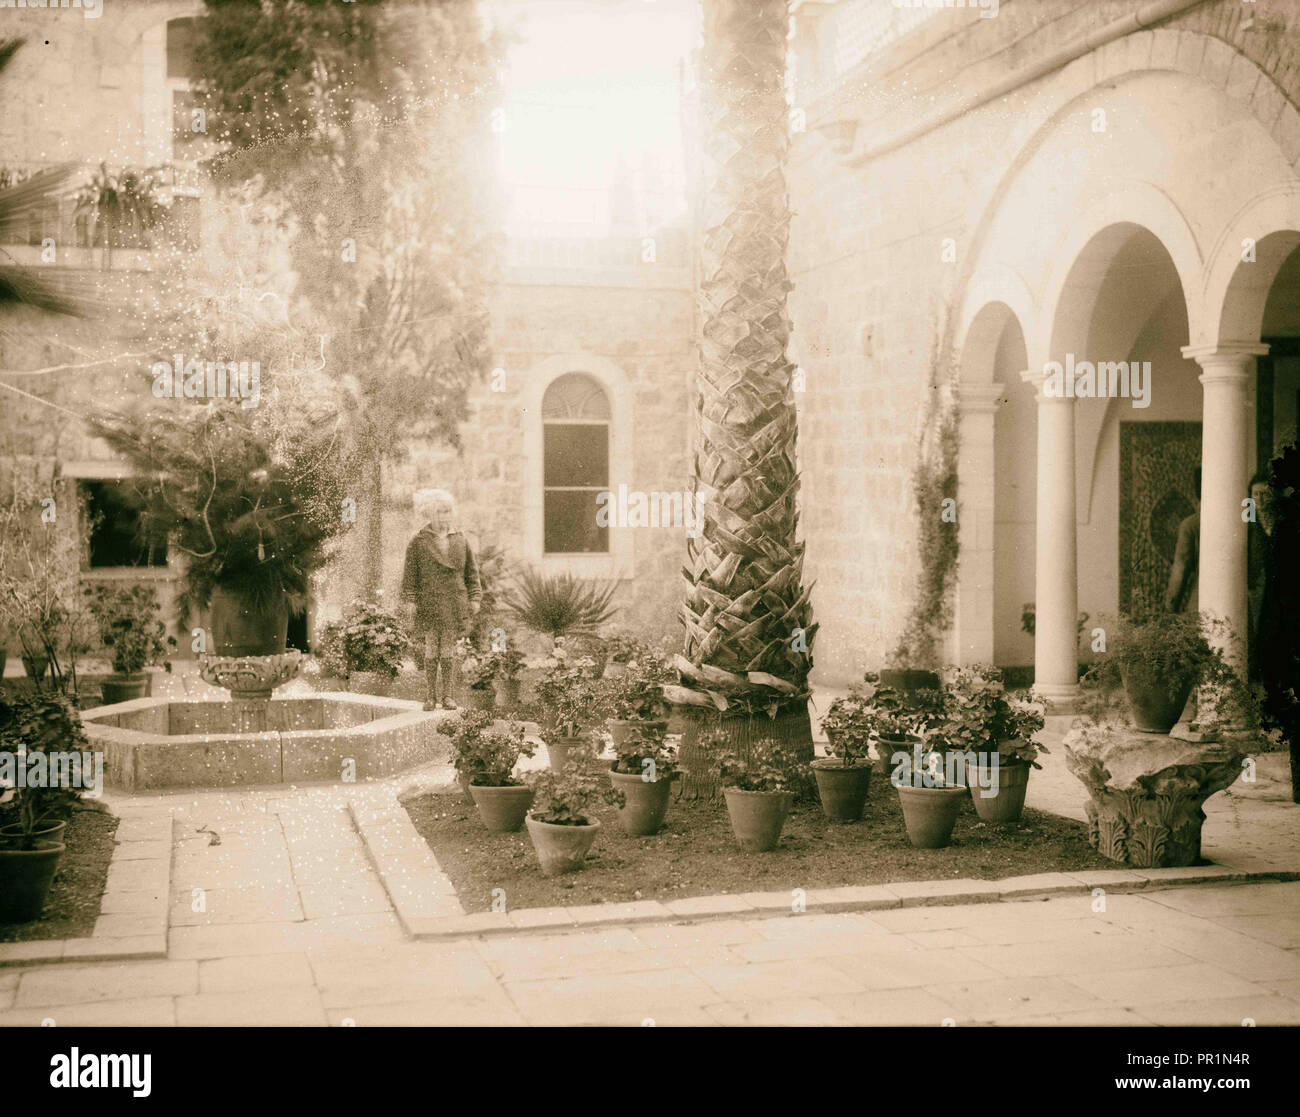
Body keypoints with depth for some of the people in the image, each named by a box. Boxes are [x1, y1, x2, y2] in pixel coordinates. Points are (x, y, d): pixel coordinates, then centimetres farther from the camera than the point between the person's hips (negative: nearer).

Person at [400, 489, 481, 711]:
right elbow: (410, 575, 1)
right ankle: (431, 695, 9)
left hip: (454, 605, 2)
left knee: (447, 651, 3)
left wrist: (475, 598, 7)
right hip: (428, 604, -2)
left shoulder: (461, 540, 10)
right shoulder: (418, 543, 2)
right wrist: (410, 601, -5)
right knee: (431, 650, 0)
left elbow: (472, 572, 14)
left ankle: (446, 696, 9)